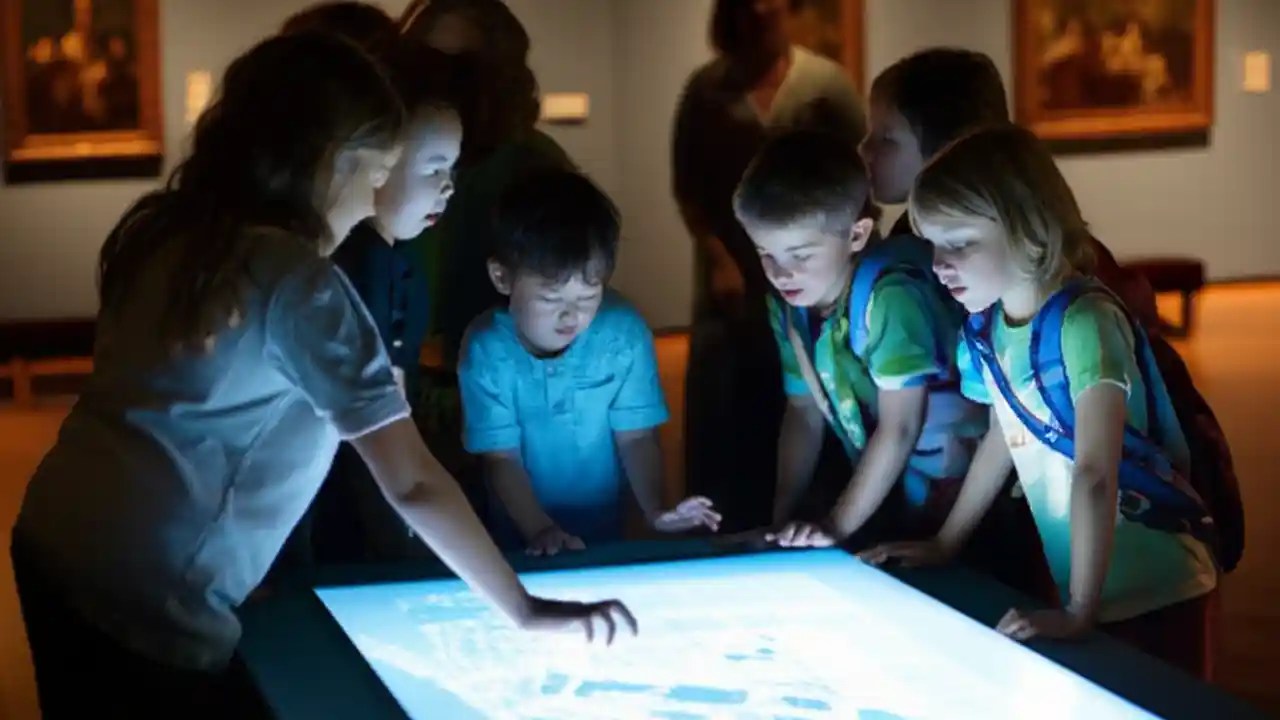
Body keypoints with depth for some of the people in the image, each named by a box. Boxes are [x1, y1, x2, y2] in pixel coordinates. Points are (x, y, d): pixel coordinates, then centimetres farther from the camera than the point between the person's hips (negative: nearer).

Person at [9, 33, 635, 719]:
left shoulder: (167, 231, 8)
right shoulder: (299, 281, -14)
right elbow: (414, 484, -16)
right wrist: (525, 610, -8)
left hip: (52, 539, 8)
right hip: (146, 592, -8)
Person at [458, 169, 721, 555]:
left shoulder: (624, 334, -14)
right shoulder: (487, 350, -16)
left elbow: (635, 435, -7)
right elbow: (501, 458, -12)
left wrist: (655, 510, -22)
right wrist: (540, 530, -25)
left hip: (605, 535, -1)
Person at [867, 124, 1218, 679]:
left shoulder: (1084, 323, -23)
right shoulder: (990, 325, 0)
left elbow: (1095, 475, -27)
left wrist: (1080, 610, -30)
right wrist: (944, 543, 19)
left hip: (1154, 594, -7)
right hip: (1074, 589, 7)